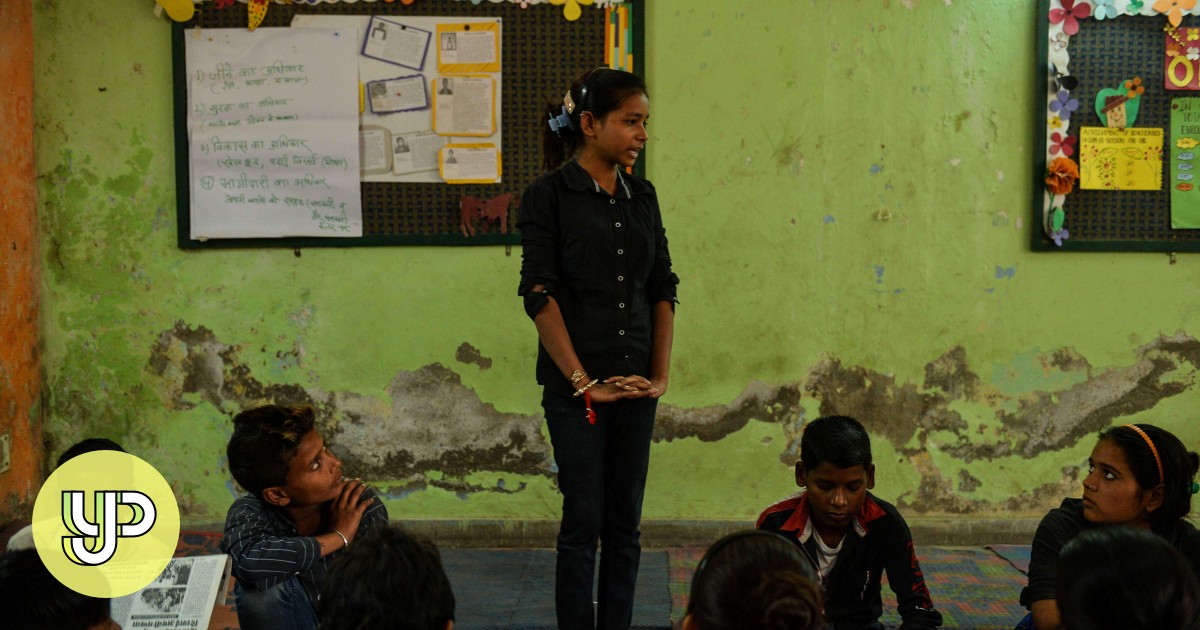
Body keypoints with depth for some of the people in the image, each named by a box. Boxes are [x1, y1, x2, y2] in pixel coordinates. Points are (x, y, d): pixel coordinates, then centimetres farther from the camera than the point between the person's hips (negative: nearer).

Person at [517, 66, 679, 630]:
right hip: (575, 385, -5)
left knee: (625, 522, 9)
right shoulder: (549, 194, -6)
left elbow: (663, 289, 11)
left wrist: (660, 374, 2)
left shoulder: (642, 196, 10)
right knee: (583, 520, -1)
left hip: (636, 384, 5)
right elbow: (539, 294, -11)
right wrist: (583, 381, -13)